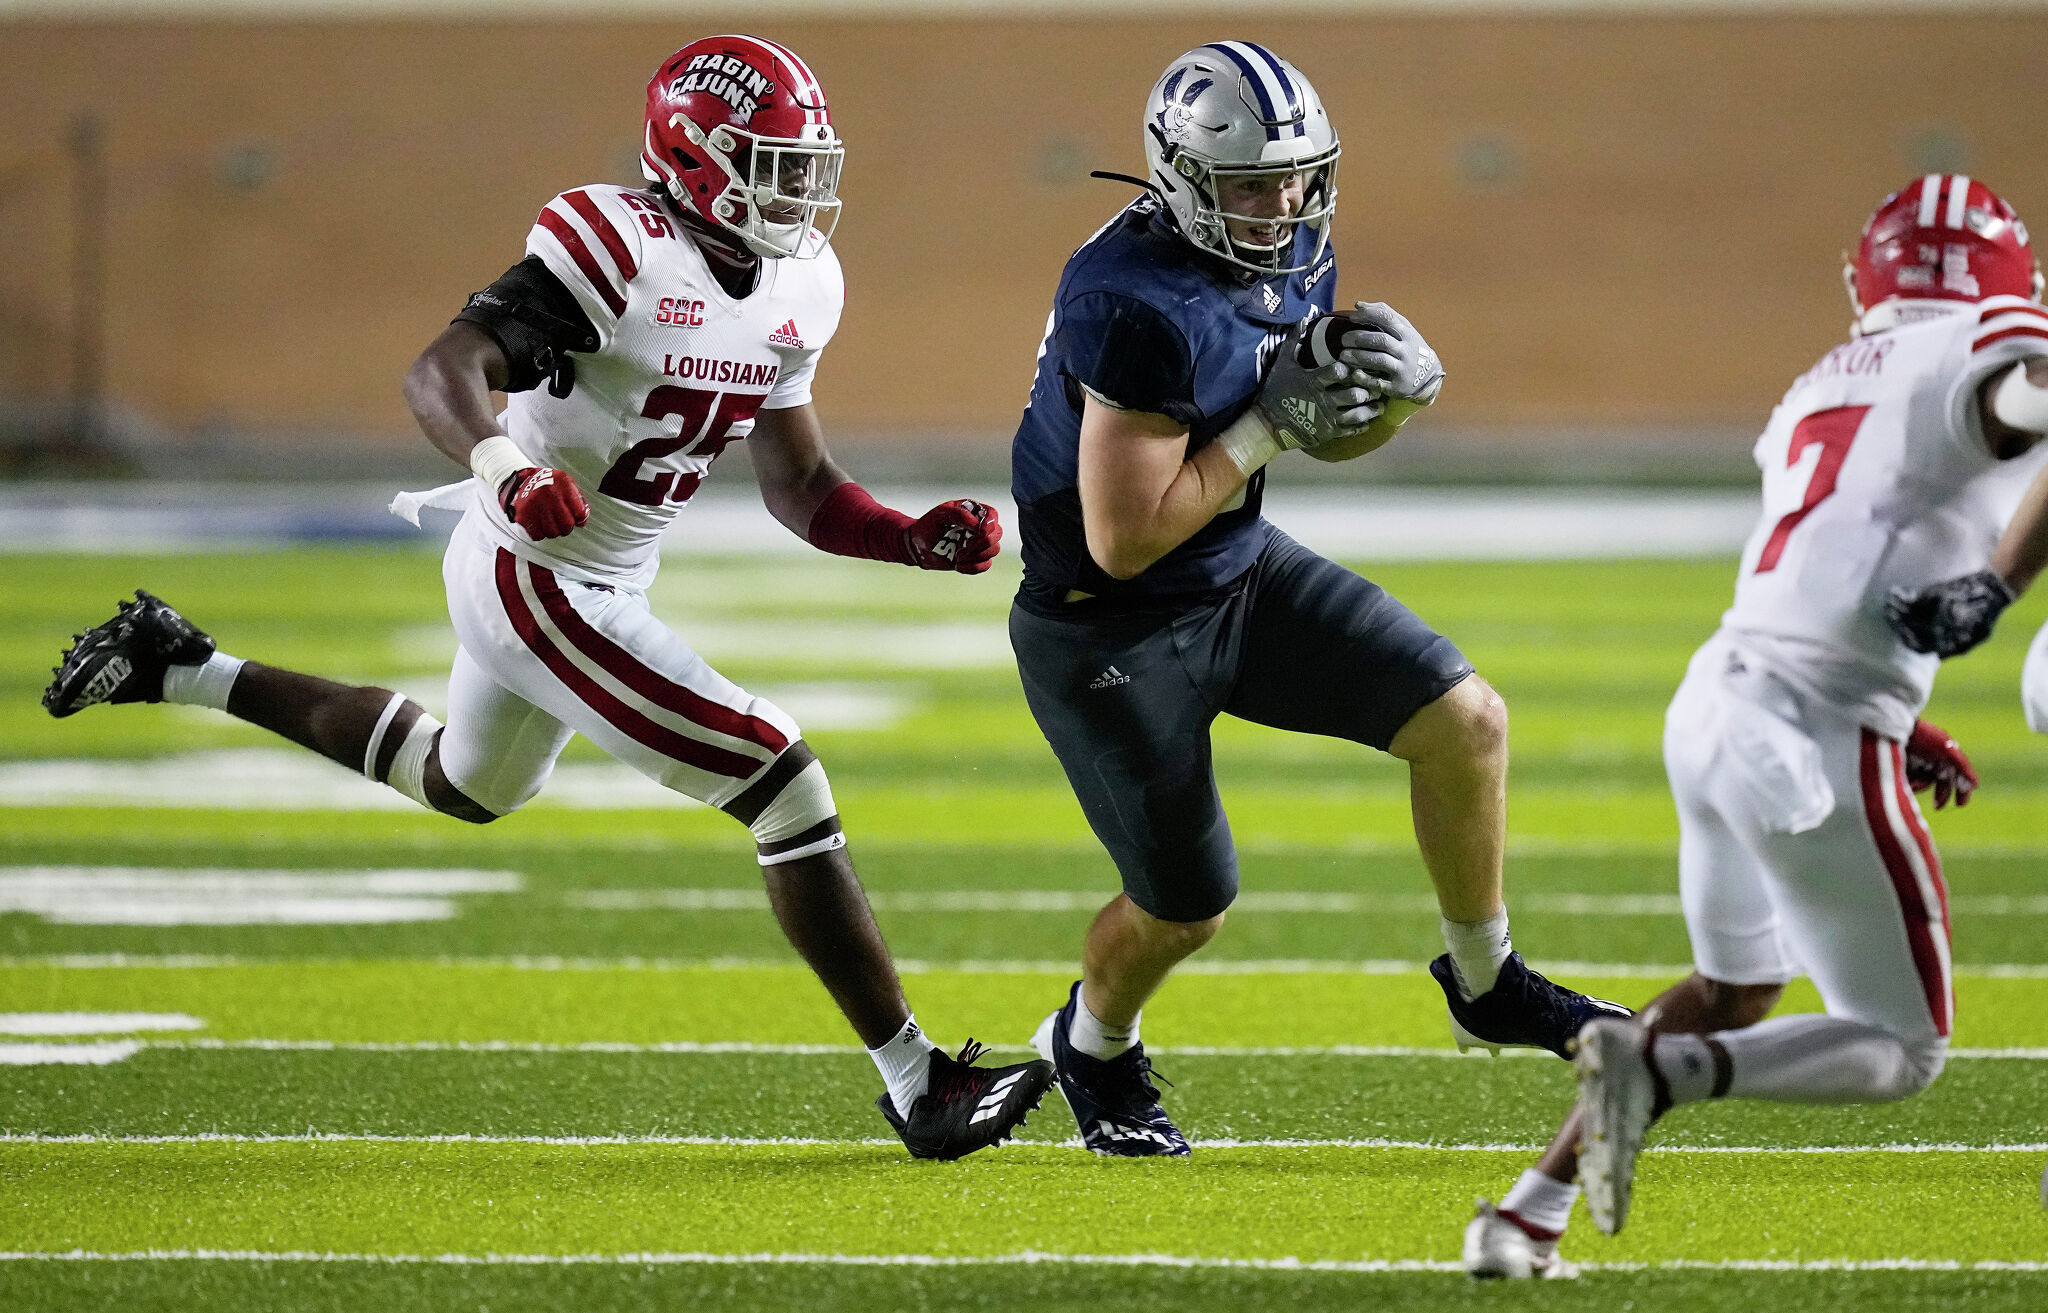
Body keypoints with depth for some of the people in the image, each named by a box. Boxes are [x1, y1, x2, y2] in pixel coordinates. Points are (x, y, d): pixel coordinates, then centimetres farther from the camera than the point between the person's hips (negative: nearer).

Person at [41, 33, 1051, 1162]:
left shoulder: (792, 291, 3)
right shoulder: (621, 254, -23)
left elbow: (799, 489, 11)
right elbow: (443, 371, -31)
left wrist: (919, 541, -6)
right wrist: (504, 465, -51)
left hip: (604, 580, 10)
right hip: (539, 584, -10)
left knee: (463, 786, 35)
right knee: (785, 790, -13)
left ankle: (186, 670, 44)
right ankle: (915, 1086, -7)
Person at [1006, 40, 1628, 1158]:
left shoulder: (1292, 252, -4)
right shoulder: (1140, 308, -31)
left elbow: (1330, 431, 11)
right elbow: (1123, 540, -29)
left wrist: (1400, 386, -12)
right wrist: (1267, 431, -25)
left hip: (1244, 571, 8)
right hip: (1110, 634, -8)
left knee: (1465, 721, -3)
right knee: (1185, 908, 4)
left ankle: (1485, 989, 16)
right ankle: (1093, 1043, 39)